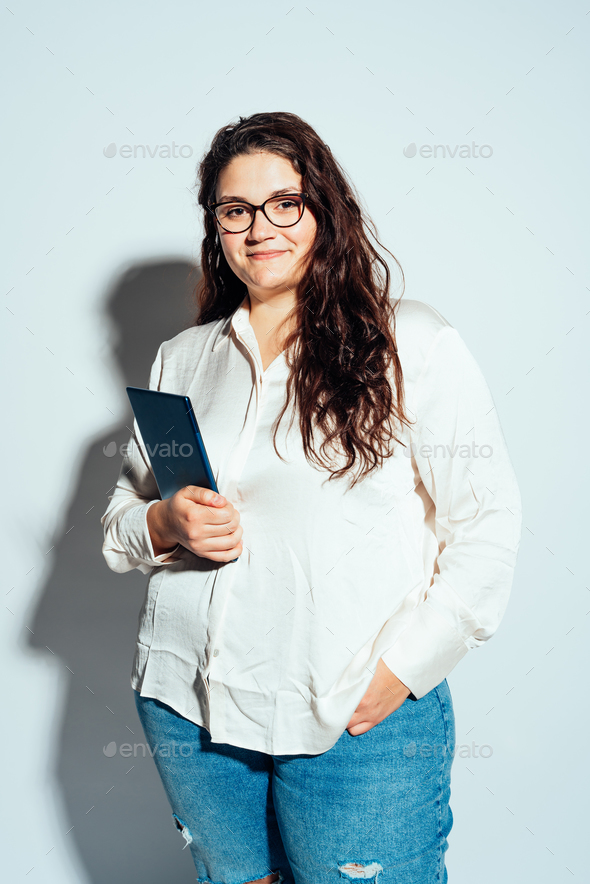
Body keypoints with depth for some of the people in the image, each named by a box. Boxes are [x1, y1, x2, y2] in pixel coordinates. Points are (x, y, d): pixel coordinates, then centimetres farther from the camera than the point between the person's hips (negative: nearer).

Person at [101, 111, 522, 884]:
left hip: (358, 727, -3)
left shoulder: (413, 343, -4)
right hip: (189, 708, 4)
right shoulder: (181, 359, 10)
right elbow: (120, 521, 14)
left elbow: (488, 527, -6)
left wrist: (399, 669, -12)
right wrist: (168, 524, -8)